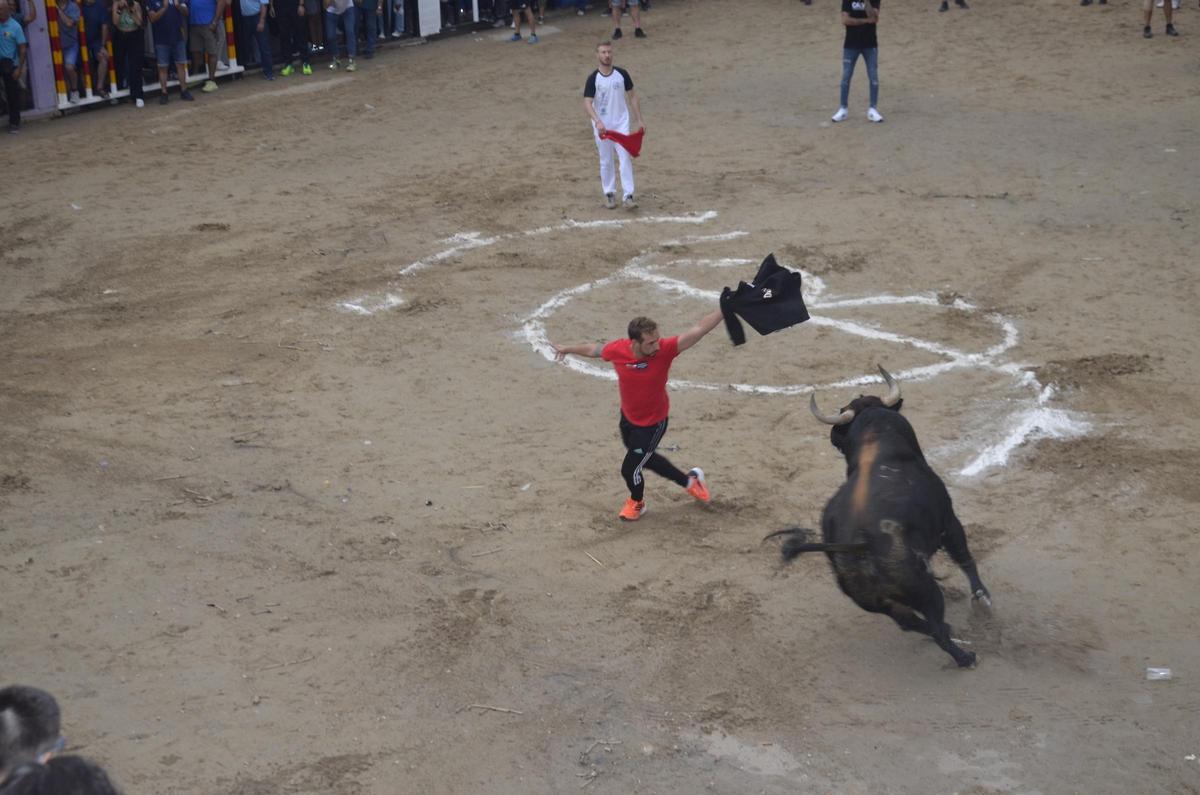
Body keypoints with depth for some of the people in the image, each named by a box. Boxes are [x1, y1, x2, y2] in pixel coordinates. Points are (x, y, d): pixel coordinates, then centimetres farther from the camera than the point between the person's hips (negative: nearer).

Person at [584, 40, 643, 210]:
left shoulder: (622, 74, -1)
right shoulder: (593, 78, -8)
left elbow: (632, 97, 8)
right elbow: (587, 103, -15)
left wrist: (639, 119, 5)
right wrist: (597, 122, -30)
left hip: (621, 123, 1)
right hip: (602, 126, -1)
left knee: (625, 158, -9)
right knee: (605, 161, 8)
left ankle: (628, 196, -10)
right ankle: (609, 194, 22)